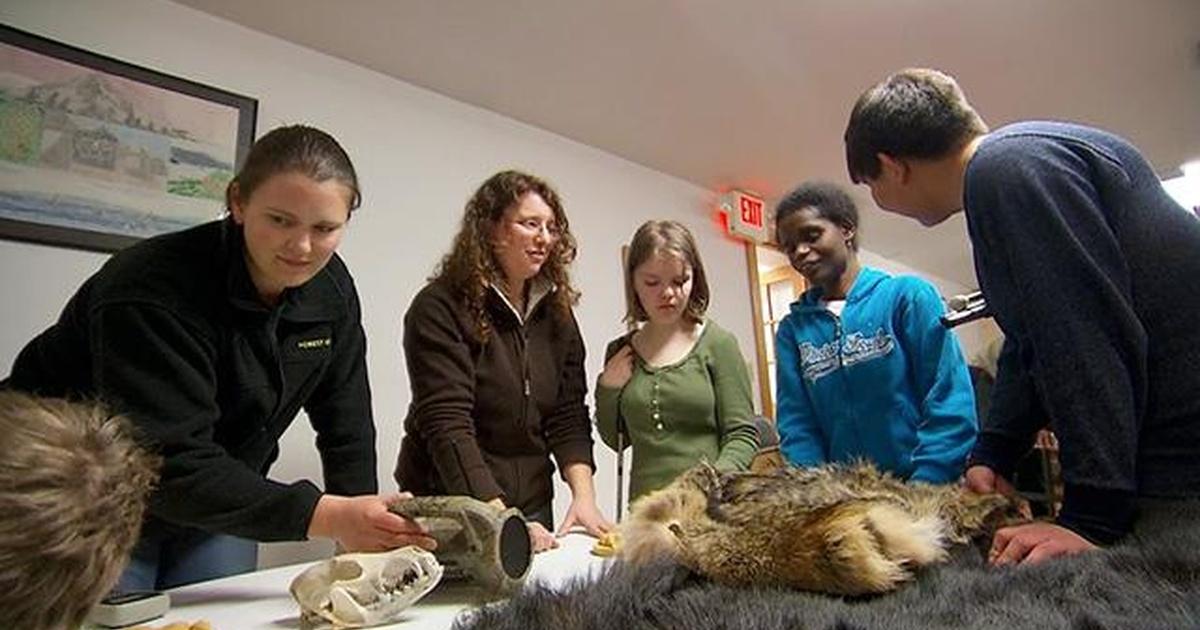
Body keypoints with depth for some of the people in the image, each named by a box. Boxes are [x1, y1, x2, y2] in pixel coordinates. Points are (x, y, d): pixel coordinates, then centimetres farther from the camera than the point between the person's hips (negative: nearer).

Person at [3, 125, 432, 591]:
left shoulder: (331, 288, -11)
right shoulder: (153, 292, -31)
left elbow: (347, 423, -6)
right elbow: (169, 461, -37)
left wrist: (365, 538, -12)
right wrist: (323, 517, -44)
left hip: (219, 504, 6)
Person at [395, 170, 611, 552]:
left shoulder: (556, 313, 3)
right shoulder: (439, 308, -14)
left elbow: (569, 416, 0)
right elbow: (447, 426, -22)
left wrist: (584, 495, -14)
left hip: (532, 506, 5)